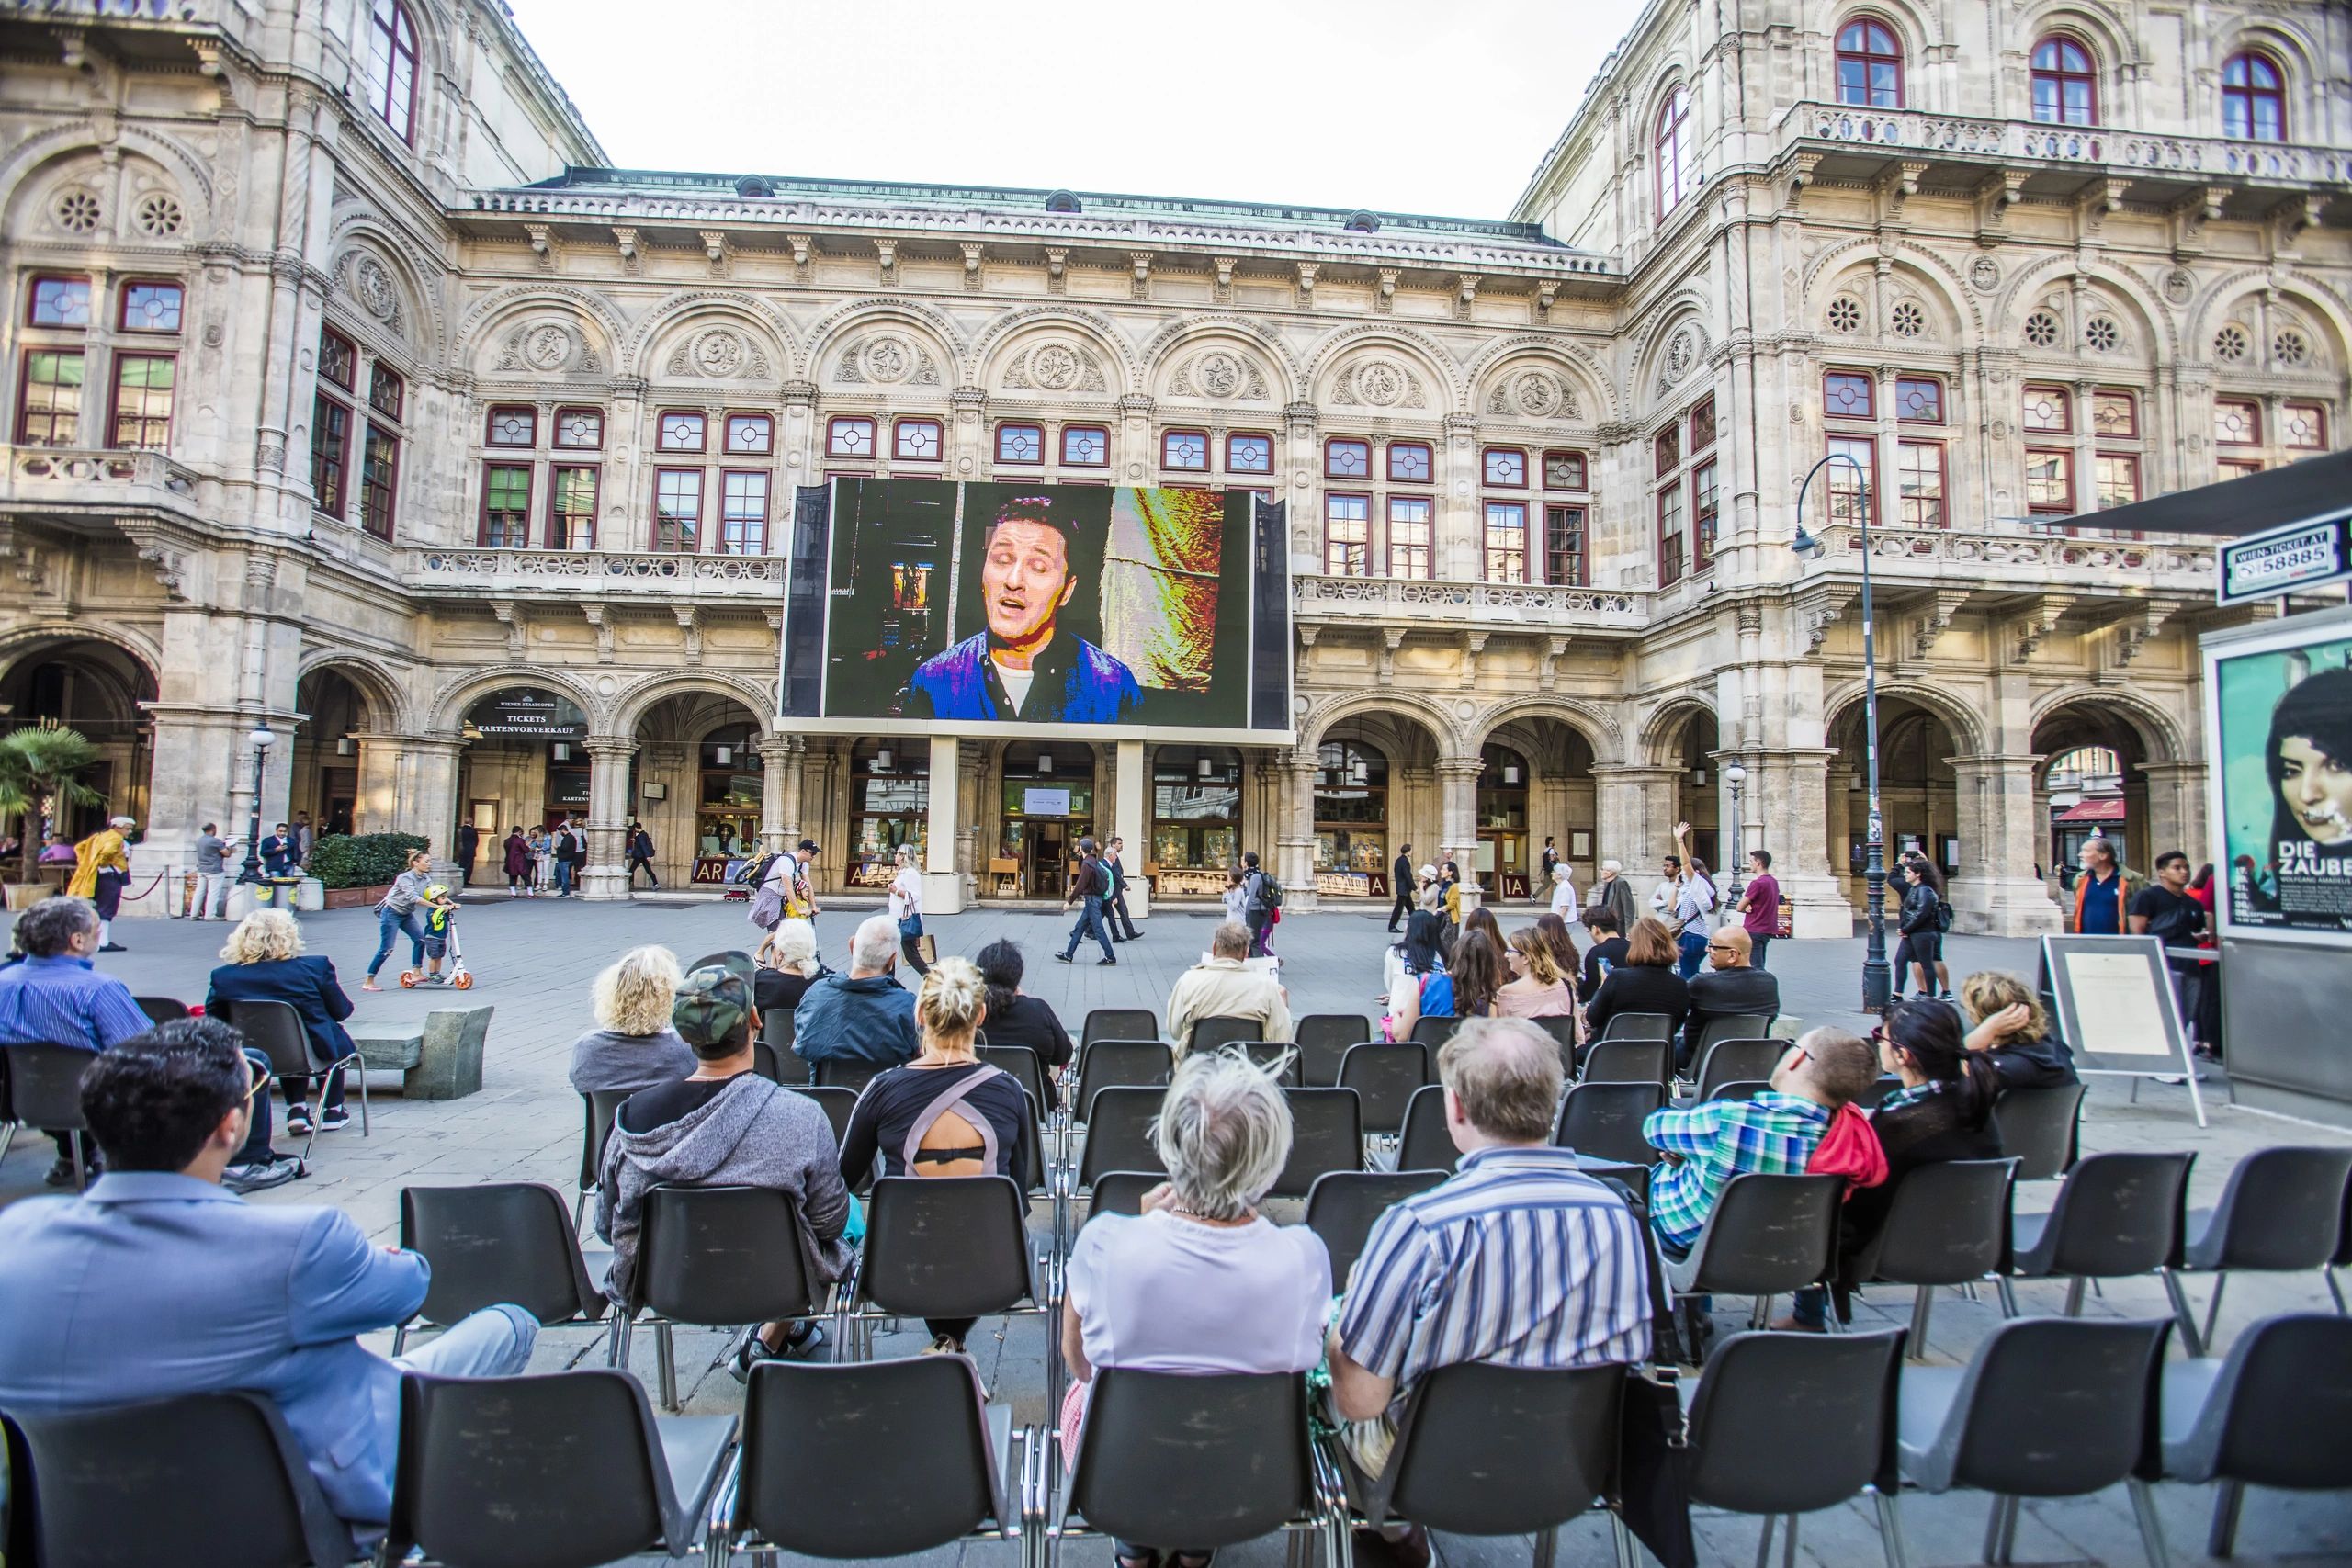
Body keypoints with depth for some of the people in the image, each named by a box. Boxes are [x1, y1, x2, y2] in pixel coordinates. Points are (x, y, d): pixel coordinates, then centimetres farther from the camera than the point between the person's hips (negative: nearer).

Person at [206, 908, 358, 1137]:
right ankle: (333, 1112, 37)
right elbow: (341, 1012, -7)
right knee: (338, 1036, 31)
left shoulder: (222, 977, -11)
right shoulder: (315, 966, -17)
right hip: (312, 1053, -3)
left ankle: (297, 1110, 29)